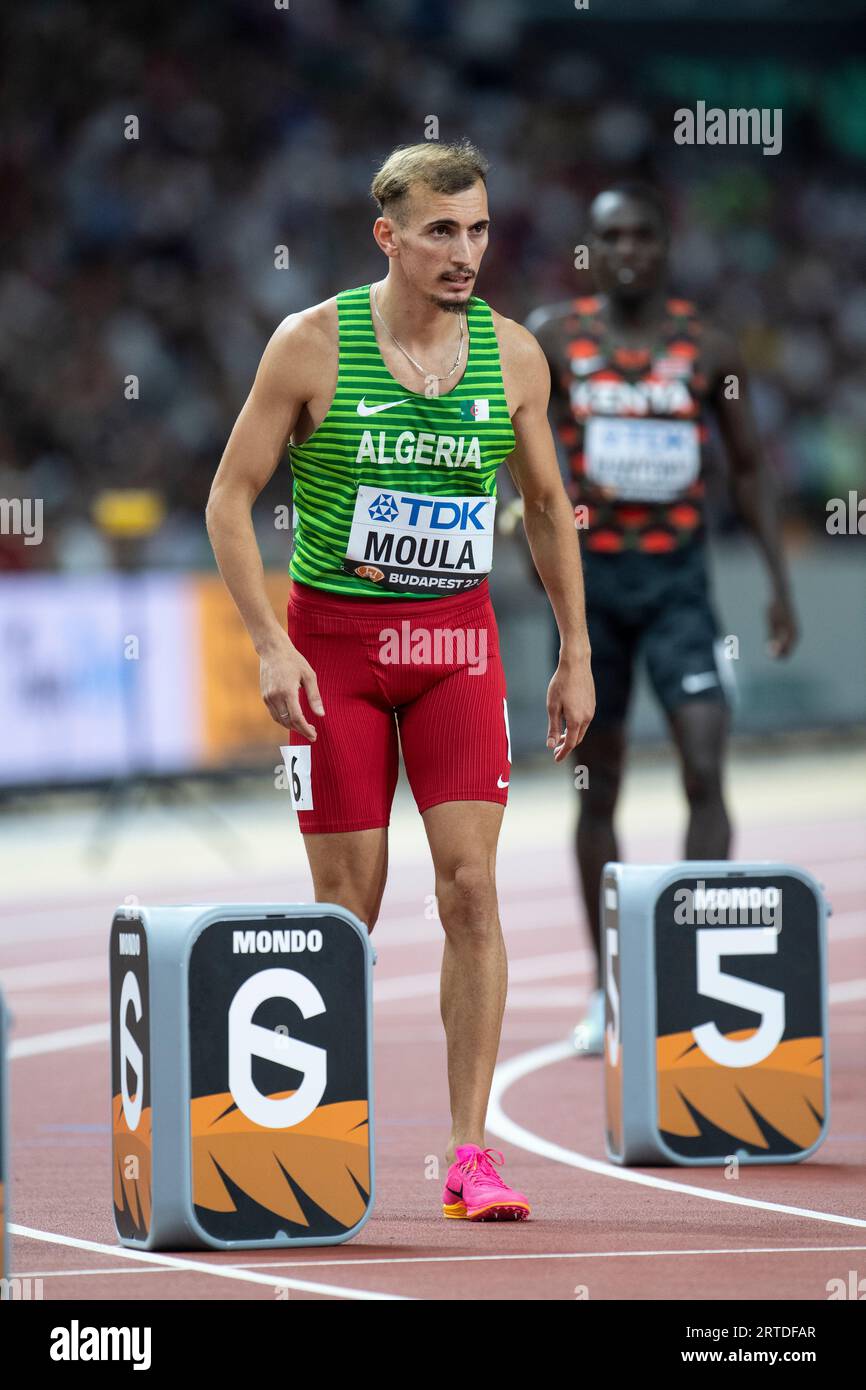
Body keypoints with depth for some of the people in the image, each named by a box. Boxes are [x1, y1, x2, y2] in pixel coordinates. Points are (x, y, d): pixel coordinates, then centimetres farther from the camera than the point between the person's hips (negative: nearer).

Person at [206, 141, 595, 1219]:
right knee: (348, 906, 1)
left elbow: (546, 503, 14)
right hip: (334, 640, -2)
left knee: (470, 887, -8)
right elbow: (230, 497, -4)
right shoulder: (312, 346, -8)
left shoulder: (514, 355, 1)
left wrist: (575, 653, 13)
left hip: (457, 642, 2)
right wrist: (268, 645, -12)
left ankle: (471, 1155, -6)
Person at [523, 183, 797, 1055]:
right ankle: (608, 992, 19)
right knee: (597, 785, 8)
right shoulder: (555, 337, -1)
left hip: (677, 576, 0)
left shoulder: (707, 348, 1)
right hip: (591, 575, 0)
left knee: (705, 771, -14)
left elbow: (748, 468, 9)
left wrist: (779, 582, 5)